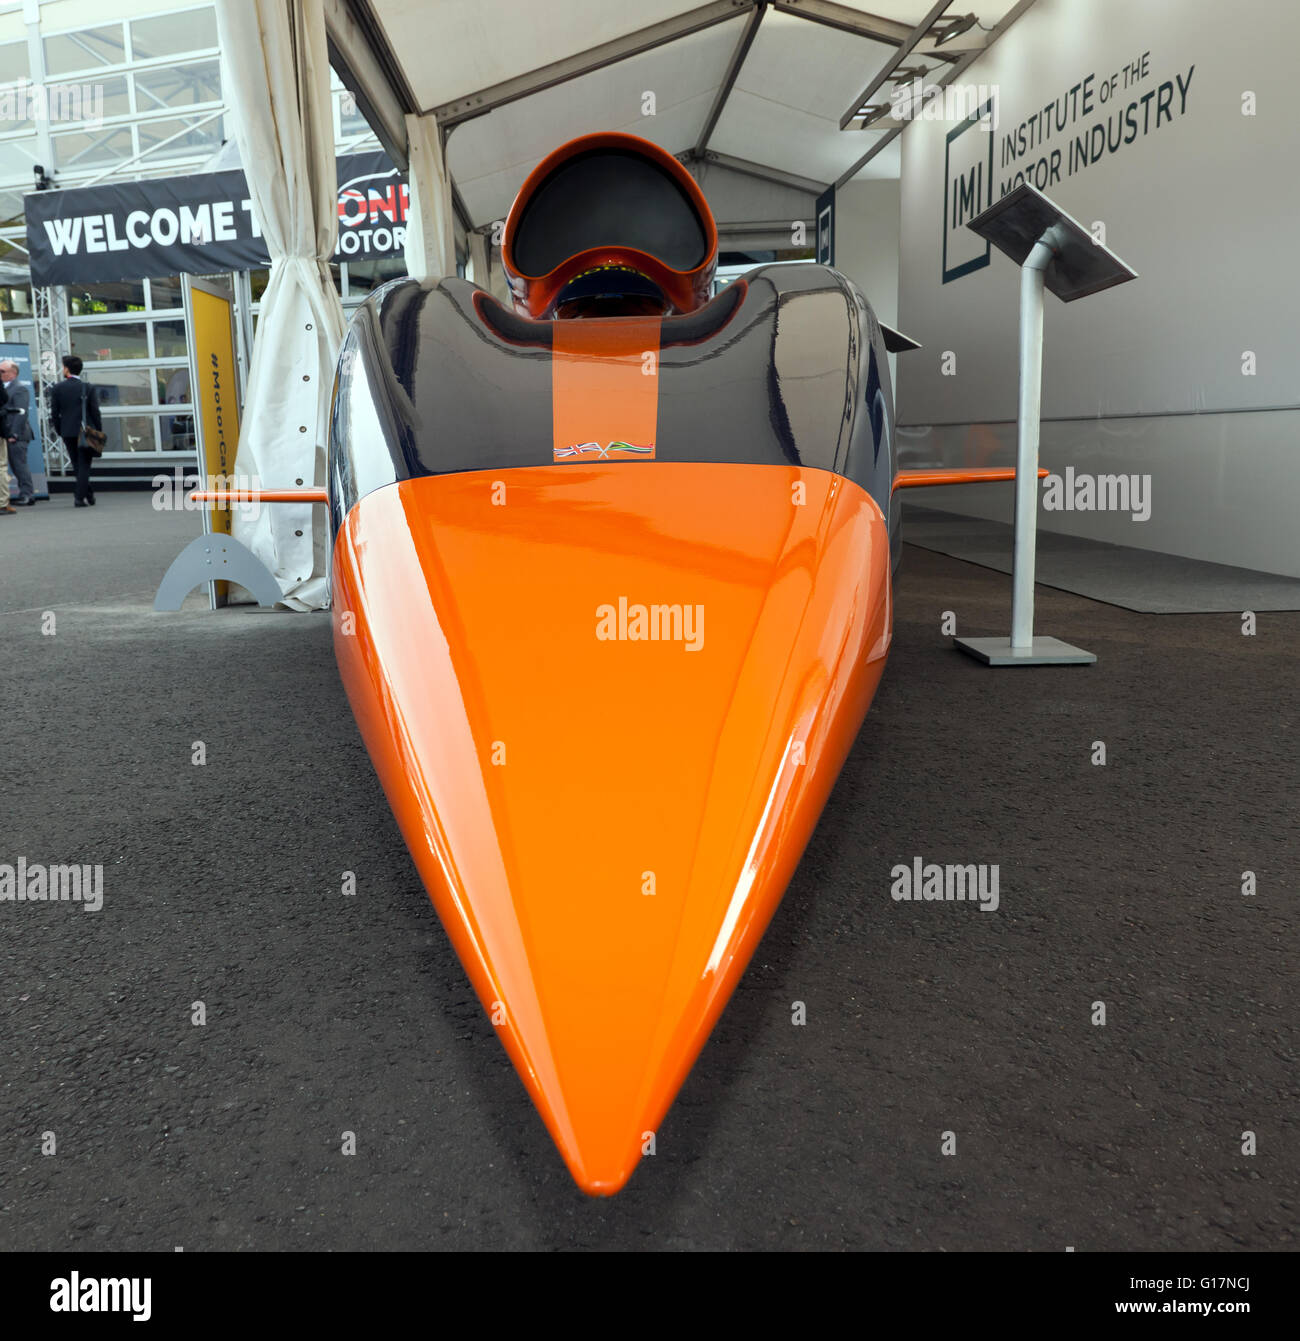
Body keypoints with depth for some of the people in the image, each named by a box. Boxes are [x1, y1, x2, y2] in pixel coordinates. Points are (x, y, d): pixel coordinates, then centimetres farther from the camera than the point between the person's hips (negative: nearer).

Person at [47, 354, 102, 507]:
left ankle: (89, 494, 18)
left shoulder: (57, 388, -1)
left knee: (77, 465, 14)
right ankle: (79, 497, -4)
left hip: (67, 433, 2)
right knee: (84, 465, 2)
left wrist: (61, 432, 11)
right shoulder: (88, 388, -5)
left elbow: (54, 413, 0)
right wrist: (100, 432, 2)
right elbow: (95, 412, -6)